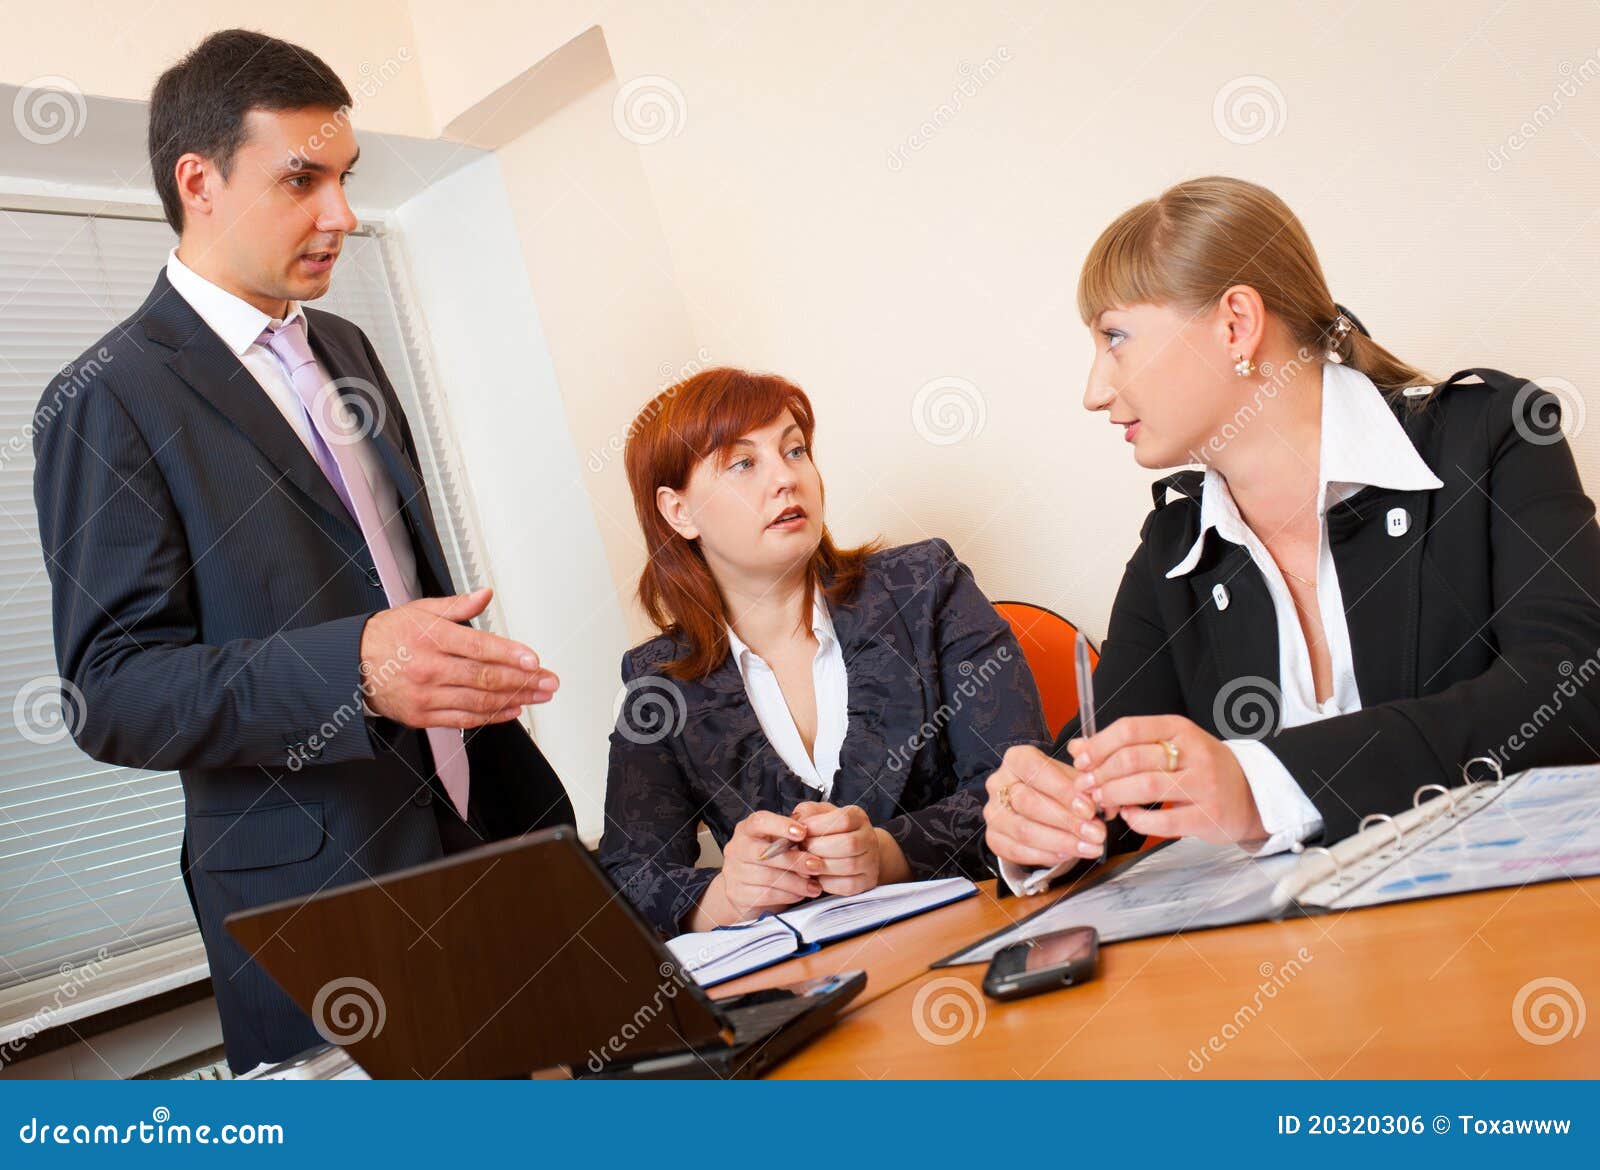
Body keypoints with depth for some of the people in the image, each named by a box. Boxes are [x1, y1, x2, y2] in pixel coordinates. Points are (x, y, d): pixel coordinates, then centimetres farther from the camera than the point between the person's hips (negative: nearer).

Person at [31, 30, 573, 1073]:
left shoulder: (346, 353, 13)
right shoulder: (105, 406, -9)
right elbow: (116, 692, -15)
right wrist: (353, 667, -31)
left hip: (483, 837, 7)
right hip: (318, 908, -6)